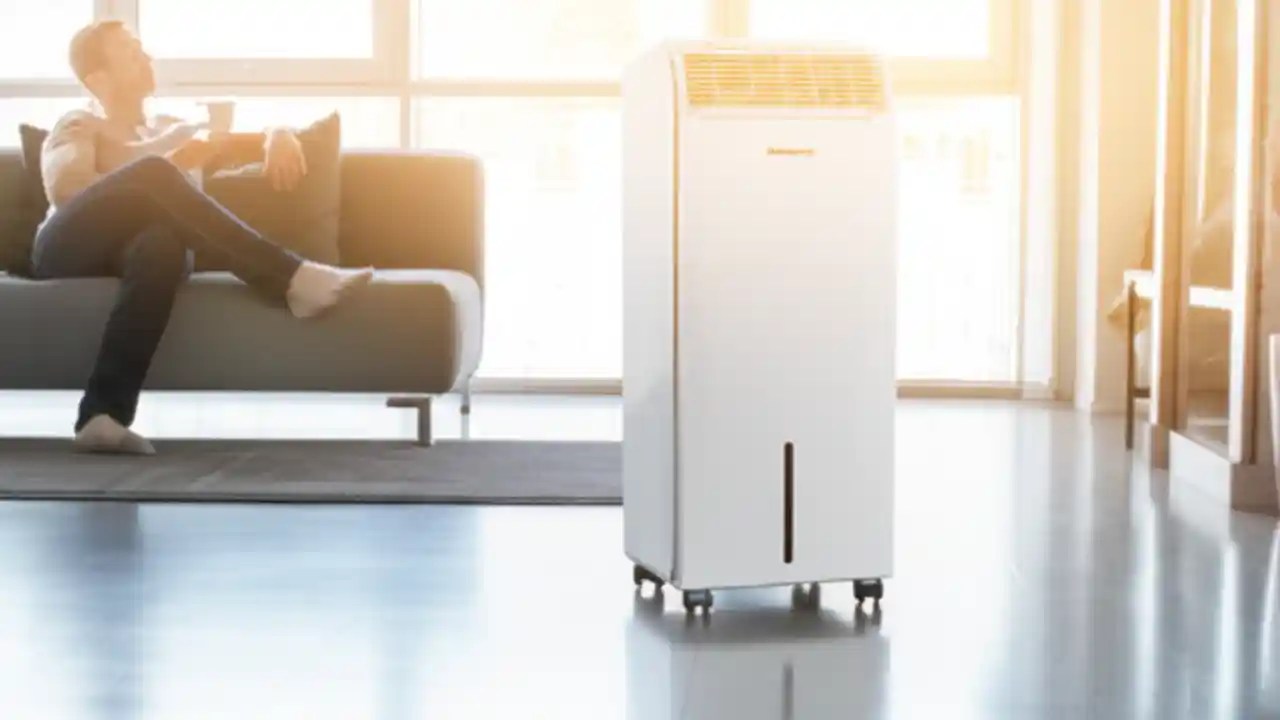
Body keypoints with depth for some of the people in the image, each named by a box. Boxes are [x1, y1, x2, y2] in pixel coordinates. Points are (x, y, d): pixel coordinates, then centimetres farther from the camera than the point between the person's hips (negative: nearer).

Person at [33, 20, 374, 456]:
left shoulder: (176, 130, 34)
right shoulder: (78, 126, 19)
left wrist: (279, 137, 7)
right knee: (152, 175, -33)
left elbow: (259, 141, 34)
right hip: (68, 249, -2)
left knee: (164, 242, -38)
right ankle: (292, 279, -41)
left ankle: (104, 414, -51)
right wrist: (171, 163, -12)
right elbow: (64, 189, -3)